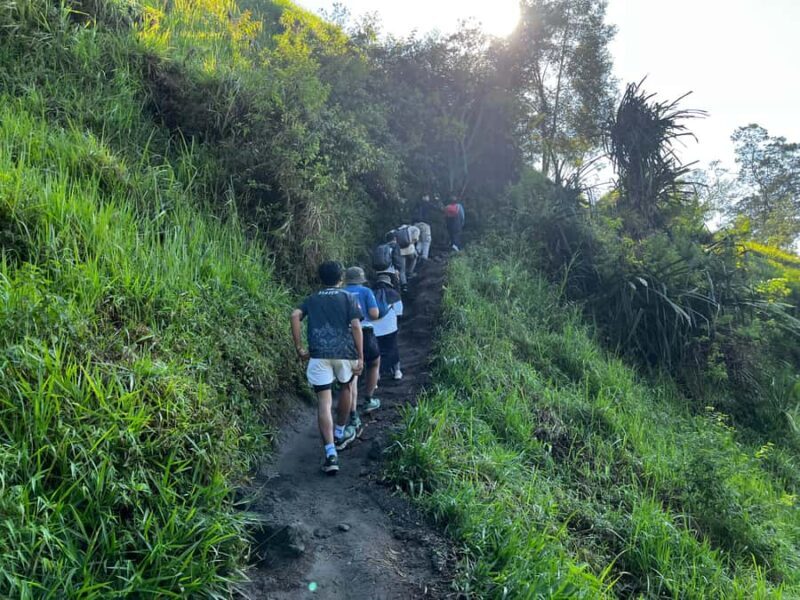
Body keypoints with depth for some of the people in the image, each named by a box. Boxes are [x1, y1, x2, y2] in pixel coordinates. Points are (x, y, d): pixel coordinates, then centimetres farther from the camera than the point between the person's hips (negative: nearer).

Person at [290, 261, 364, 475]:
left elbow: (295, 316, -3)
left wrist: (299, 348, 0)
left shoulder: (311, 299, 16)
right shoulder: (349, 298, 10)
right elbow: (356, 326, -3)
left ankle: (331, 454, -13)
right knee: (345, 388, 27)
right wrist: (360, 358, -3)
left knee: (324, 403, -2)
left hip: (319, 355, 0)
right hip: (344, 353, 0)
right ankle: (339, 435, 39)